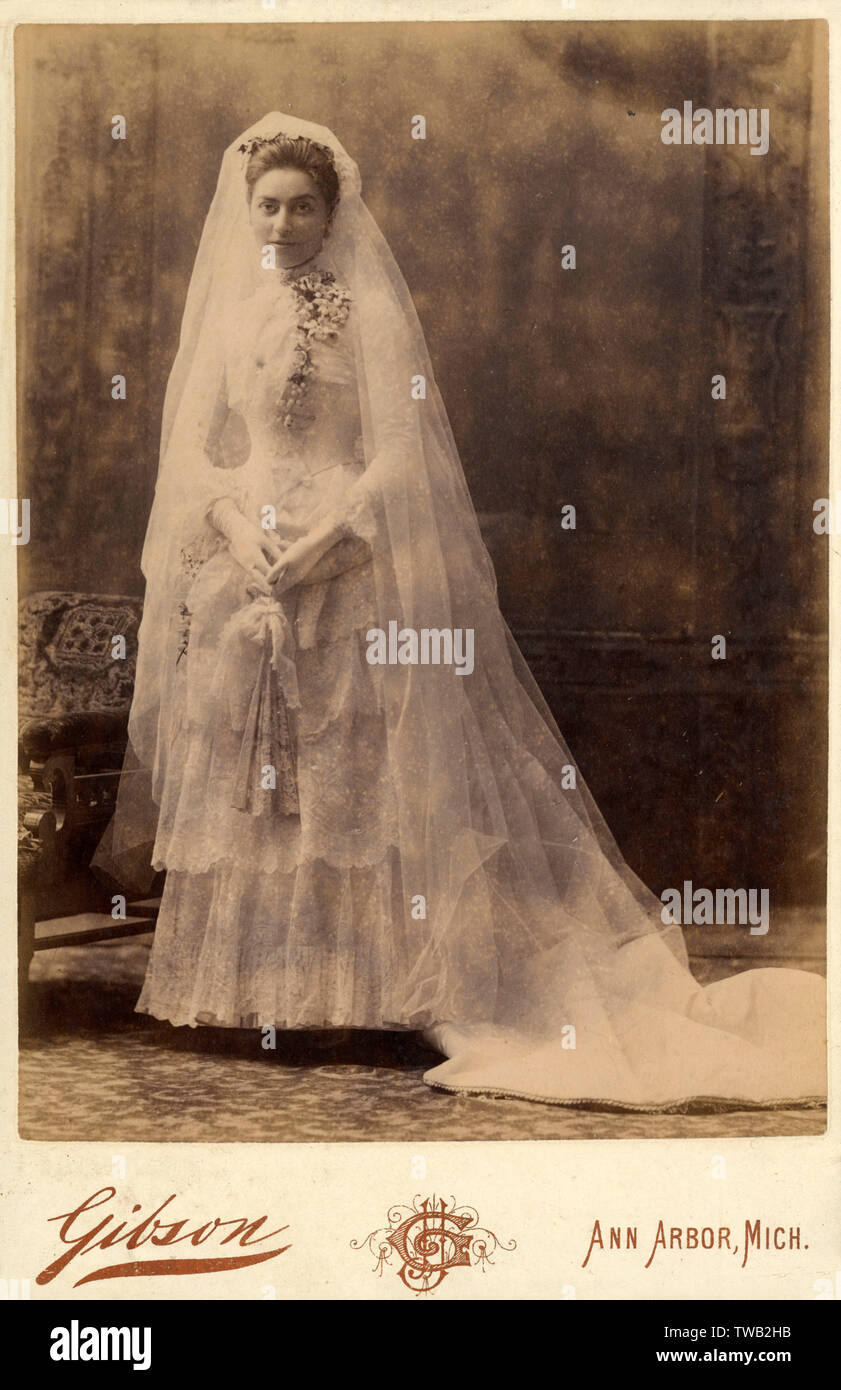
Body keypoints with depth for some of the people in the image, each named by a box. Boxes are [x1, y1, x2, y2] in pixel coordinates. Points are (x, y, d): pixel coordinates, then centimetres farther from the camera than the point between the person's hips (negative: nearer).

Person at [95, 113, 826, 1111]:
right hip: (241, 573, 5)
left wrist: (319, 541, -17)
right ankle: (255, 987, 14)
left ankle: (363, 983, 4)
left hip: (353, 578, -4)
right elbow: (193, 451, 10)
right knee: (243, 785, 5)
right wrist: (237, 526, -8)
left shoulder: (371, 310, 0)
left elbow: (402, 450, -8)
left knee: (365, 779, -5)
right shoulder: (225, 313, 13)